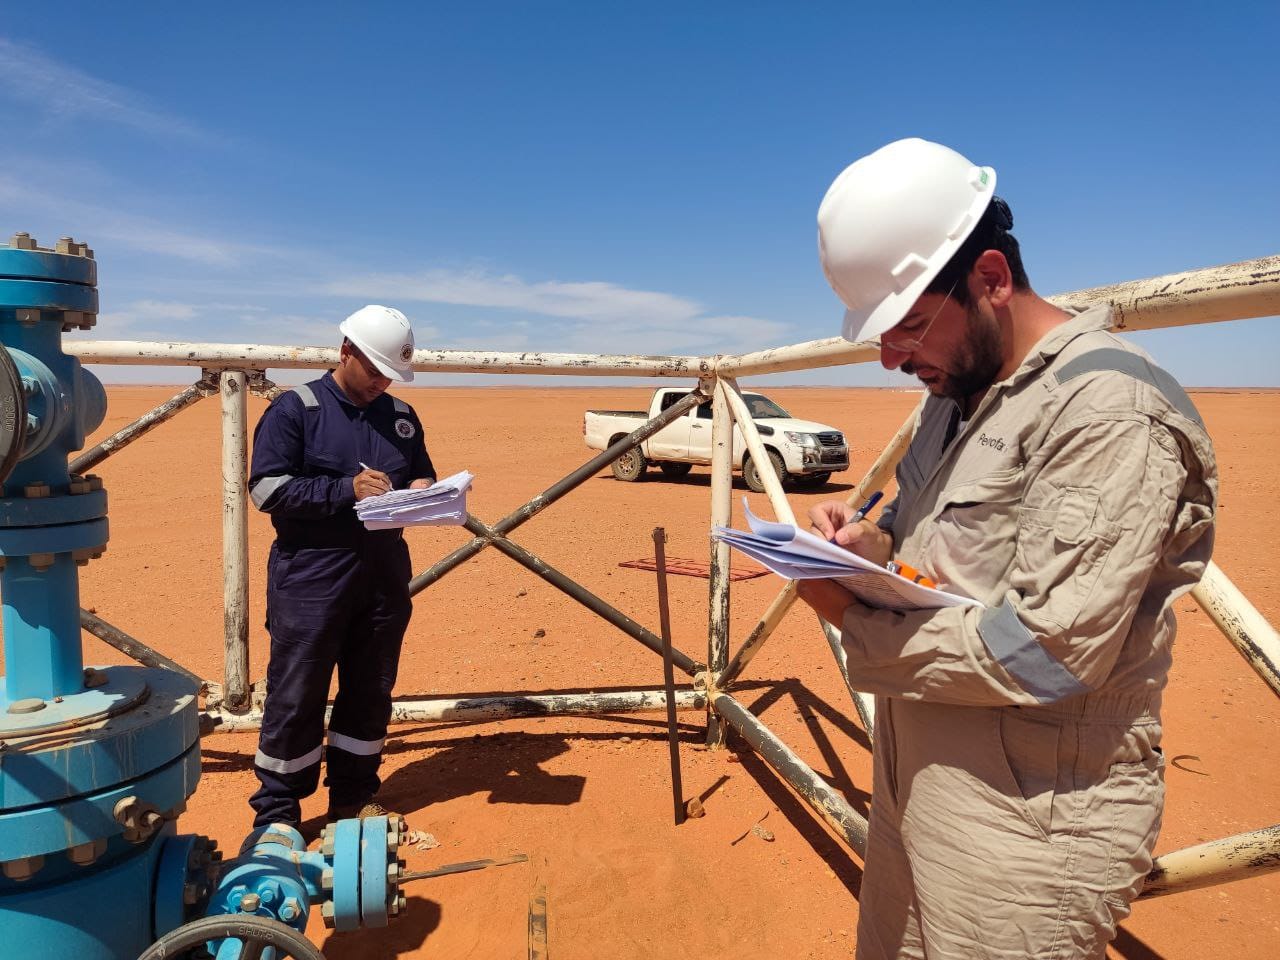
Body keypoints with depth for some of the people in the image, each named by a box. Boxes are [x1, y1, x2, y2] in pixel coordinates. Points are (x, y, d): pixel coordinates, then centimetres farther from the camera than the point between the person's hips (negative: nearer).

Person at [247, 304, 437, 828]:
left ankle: (353, 796, 30)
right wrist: (346, 489, -20)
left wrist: (423, 491, -2)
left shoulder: (402, 416, 13)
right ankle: (276, 813, 19)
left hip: (384, 578, 5)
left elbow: (423, 476, 22)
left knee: (371, 693, 13)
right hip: (311, 580, -5)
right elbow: (267, 487, -11)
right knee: (296, 697, 3)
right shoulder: (295, 408, -3)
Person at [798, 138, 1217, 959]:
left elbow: (1050, 655, -27)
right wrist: (870, 545, -3)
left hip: (1027, 827, -8)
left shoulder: (1108, 411, -21)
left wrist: (855, 625, -18)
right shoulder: (959, 390, 8)